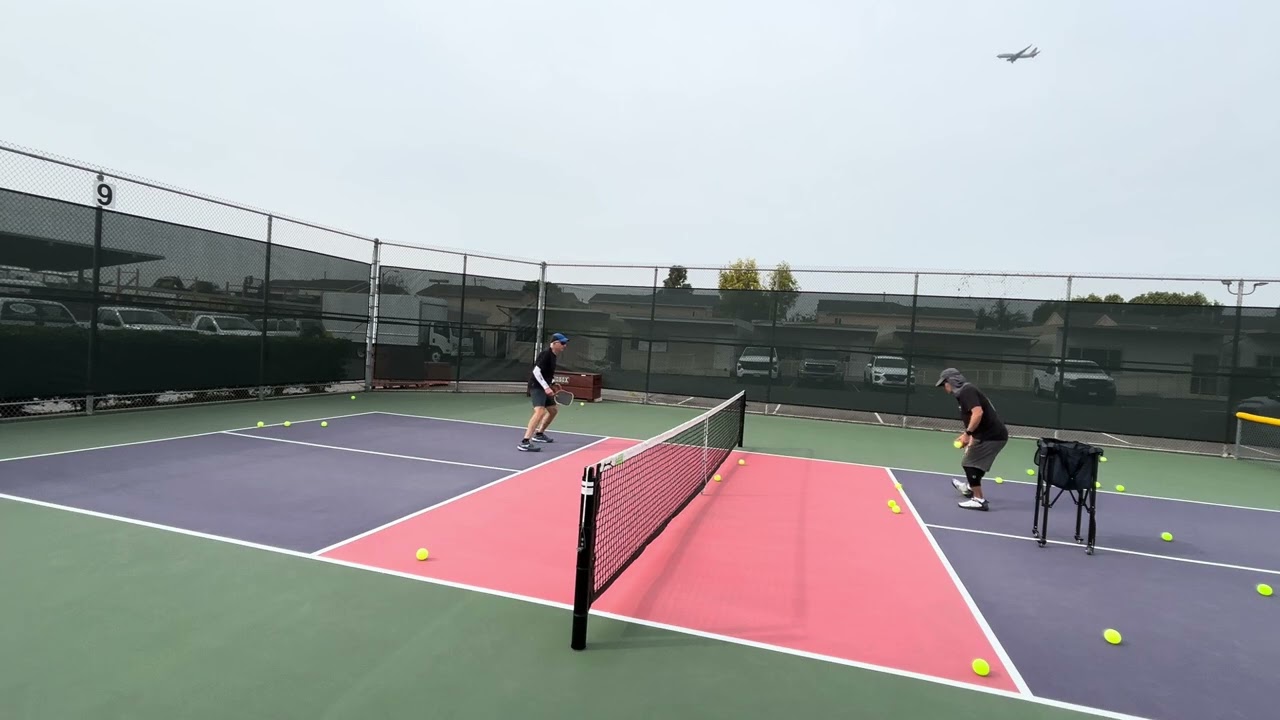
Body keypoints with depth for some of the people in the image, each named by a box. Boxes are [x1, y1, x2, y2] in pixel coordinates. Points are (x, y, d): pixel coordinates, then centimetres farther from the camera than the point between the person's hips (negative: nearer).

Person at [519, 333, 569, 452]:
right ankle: (525, 442, -31)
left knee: (553, 410, 23)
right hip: (537, 386, -10)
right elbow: (536, 371, -23)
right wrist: (546, 387, -27)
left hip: (544, 387, 10)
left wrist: (552, 384, 18)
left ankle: (539, 434, 39)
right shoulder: (546, 354, -16)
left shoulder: (553, 355, 13)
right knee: (540, 411, -27)